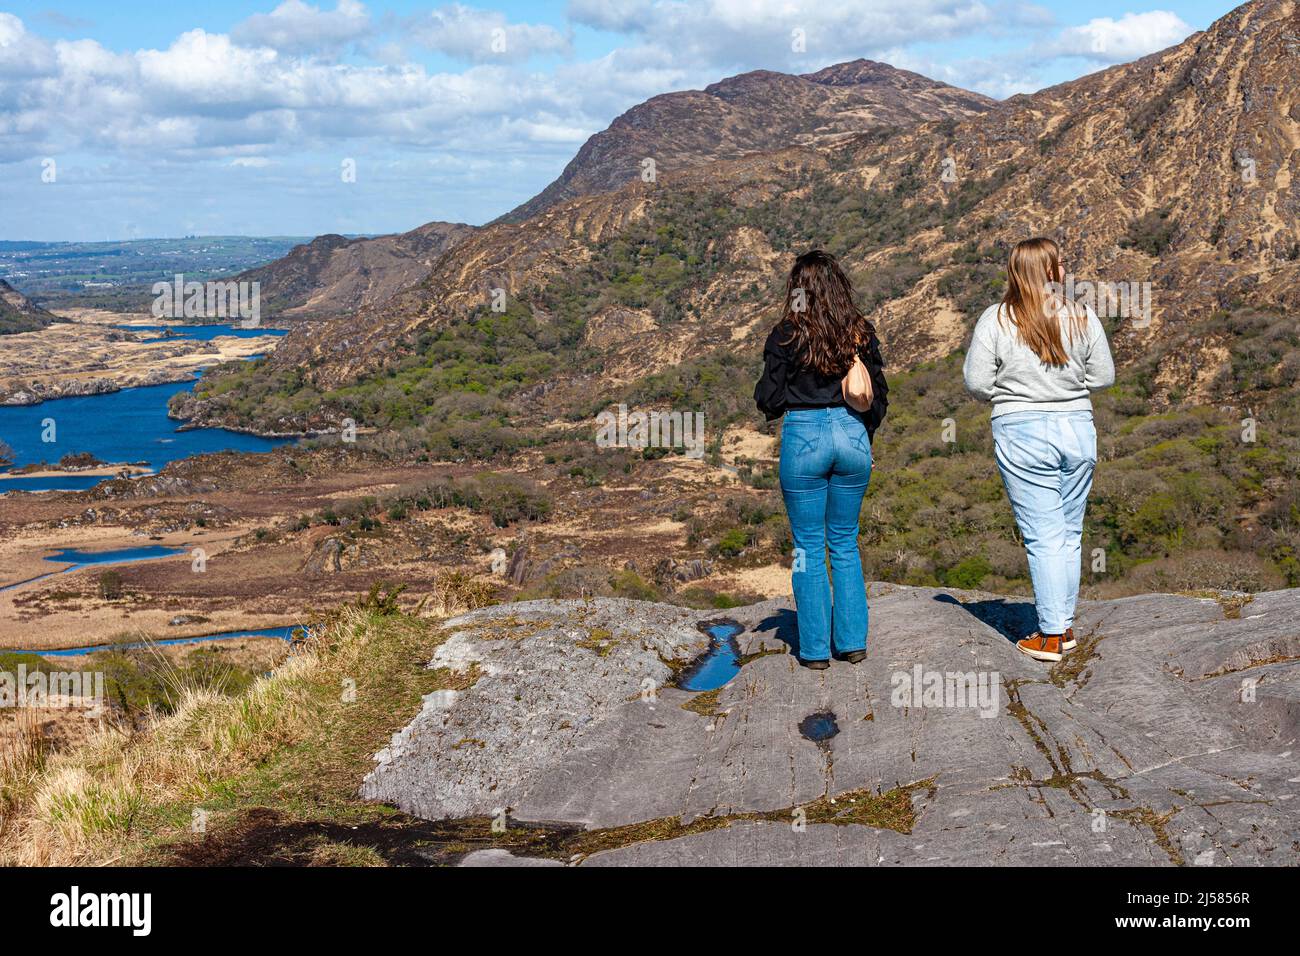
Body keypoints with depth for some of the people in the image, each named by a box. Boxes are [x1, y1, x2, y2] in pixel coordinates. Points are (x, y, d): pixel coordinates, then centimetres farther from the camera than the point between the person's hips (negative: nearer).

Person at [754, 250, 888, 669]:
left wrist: (772, 409, 16)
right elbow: (879, 395, 7)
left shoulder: (788, 334, -8)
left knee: (808, 547, 6)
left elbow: (768, 398, -7)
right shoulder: (861, 332, 3)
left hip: (803, 438, -3)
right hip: (852, 437, 4)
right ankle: (853, 642, 16)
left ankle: (815, 649, 9)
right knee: (845, 544, 15)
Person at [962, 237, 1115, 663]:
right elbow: (1104, 376, 6)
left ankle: (1051, 635, 0)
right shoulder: (1082, 316, 0)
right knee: (1070, 532, 13)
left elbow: (977, 383, -7)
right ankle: (1065, 625, 21)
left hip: (1022, 434, -3)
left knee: (1044, 536, -1)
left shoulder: (996, 320, -6)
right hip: (1077, 428, 3)